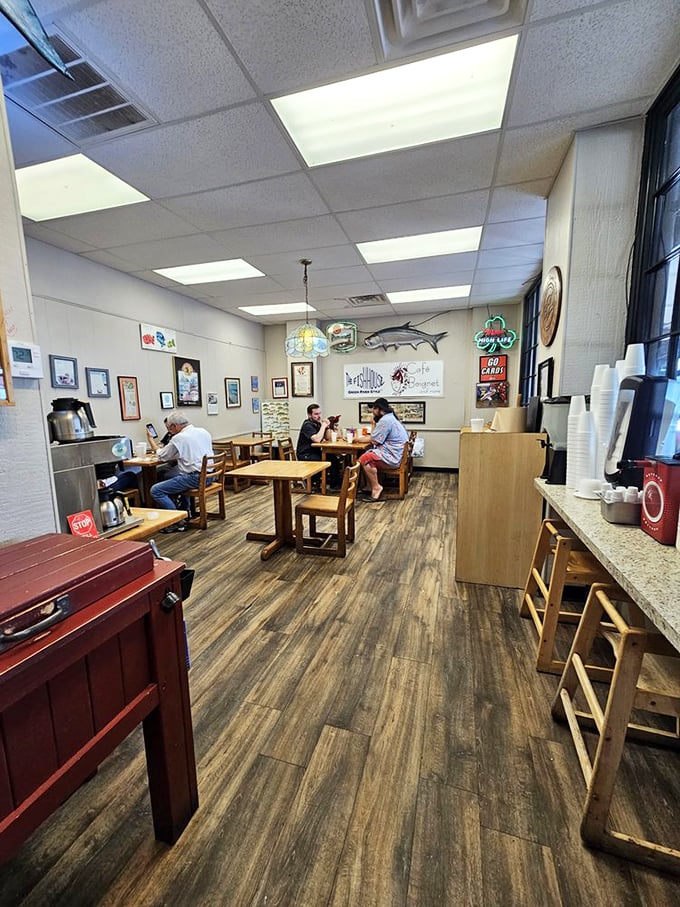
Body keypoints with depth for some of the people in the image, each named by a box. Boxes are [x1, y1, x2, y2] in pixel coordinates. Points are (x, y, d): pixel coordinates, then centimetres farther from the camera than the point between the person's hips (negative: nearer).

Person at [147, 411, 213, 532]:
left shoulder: (178, 438, -12)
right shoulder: (203, 431, 11)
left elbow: (161, 456, 1)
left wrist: (150, 439, 16)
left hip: (195, 478, -9)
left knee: (156, 490, -3)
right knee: (172, 477, 35)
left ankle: (178, 522, -4)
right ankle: (187, 511, 36)